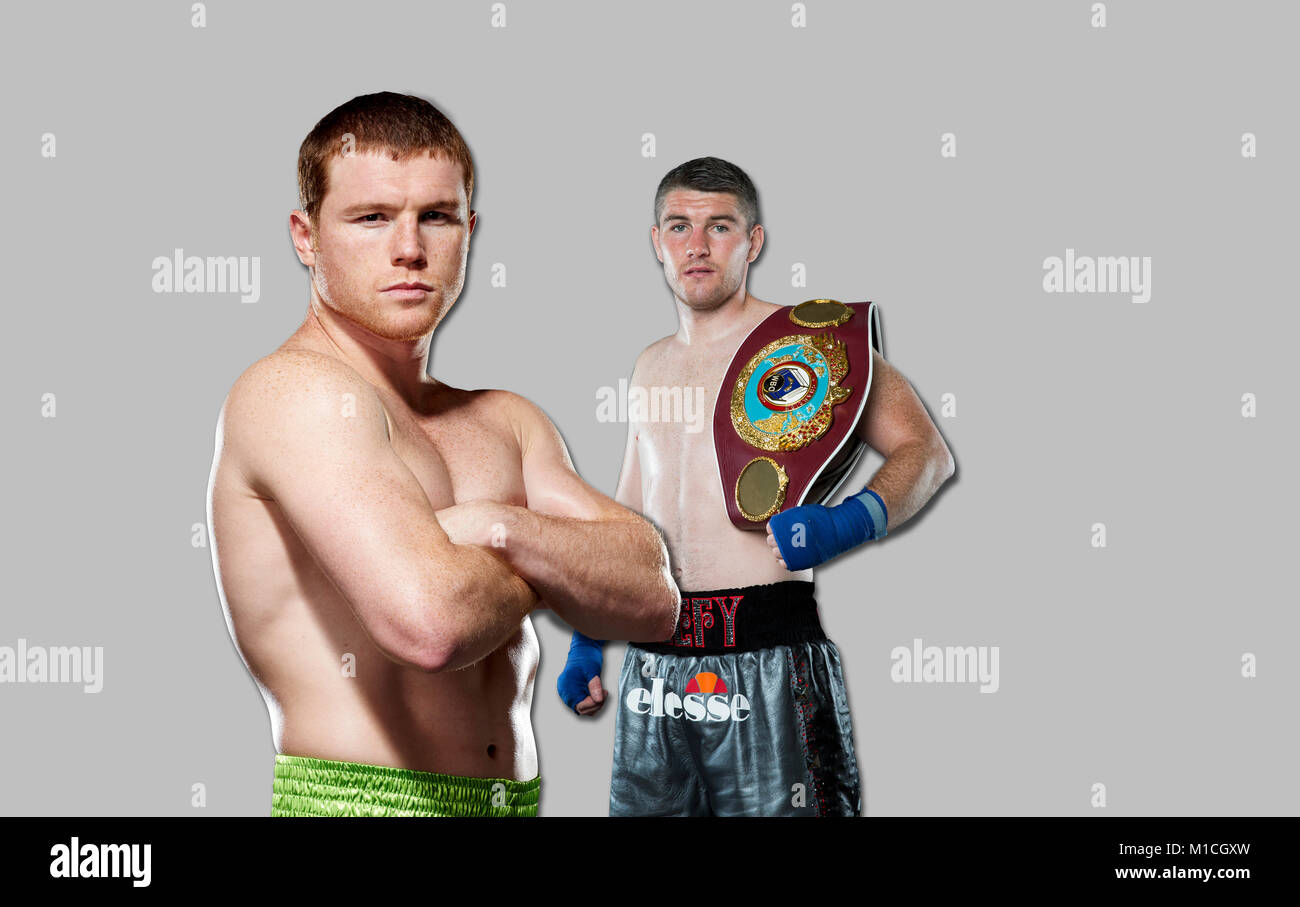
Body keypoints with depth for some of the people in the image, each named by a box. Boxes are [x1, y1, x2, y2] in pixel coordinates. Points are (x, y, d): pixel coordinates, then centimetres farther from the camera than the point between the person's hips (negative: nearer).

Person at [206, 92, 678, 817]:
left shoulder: (507, 422, 13)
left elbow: (653, 596, 4)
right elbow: (428, 618, -22)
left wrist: (503, 529, -11)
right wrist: (539, 576, -2)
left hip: (515, 797, 5)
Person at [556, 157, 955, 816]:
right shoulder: (651, 367, 17)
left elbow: (925, 452, -4)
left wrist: (846, 525, -22)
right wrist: (587, 642, 21)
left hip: (769, 659, -5)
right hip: (654, 659, 6)